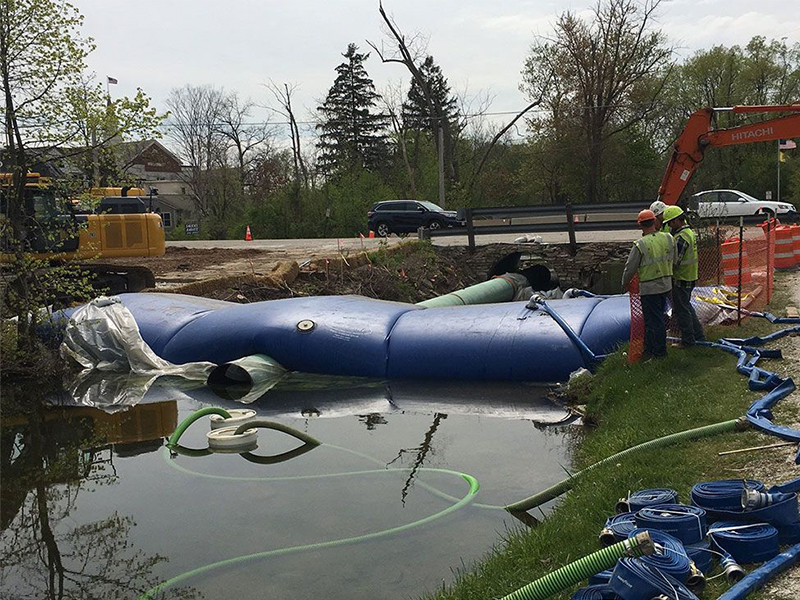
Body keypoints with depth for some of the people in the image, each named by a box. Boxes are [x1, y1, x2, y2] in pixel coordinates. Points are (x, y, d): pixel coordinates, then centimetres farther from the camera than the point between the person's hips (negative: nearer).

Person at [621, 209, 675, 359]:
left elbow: (630, 267, -10)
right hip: (666, 284, 6)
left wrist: (625, 283, 7)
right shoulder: (668, 238, -3)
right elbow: (673, 260, 10)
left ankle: (658, 352, 12)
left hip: (649, 288, -6)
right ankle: (651, 348, 30)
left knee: (653, 320, 4)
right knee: (658, 317, 18)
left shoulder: (640, 245, -19)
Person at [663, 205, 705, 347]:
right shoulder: (690, 232, 10)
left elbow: (675, 261, -23)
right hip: (690, 277, 10)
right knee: (687, 307, 21)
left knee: (681, 310, 1)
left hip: (681, 278, -10)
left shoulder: (681, 237, -22)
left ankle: (688, 340, 9)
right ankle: (699, 336, 28)